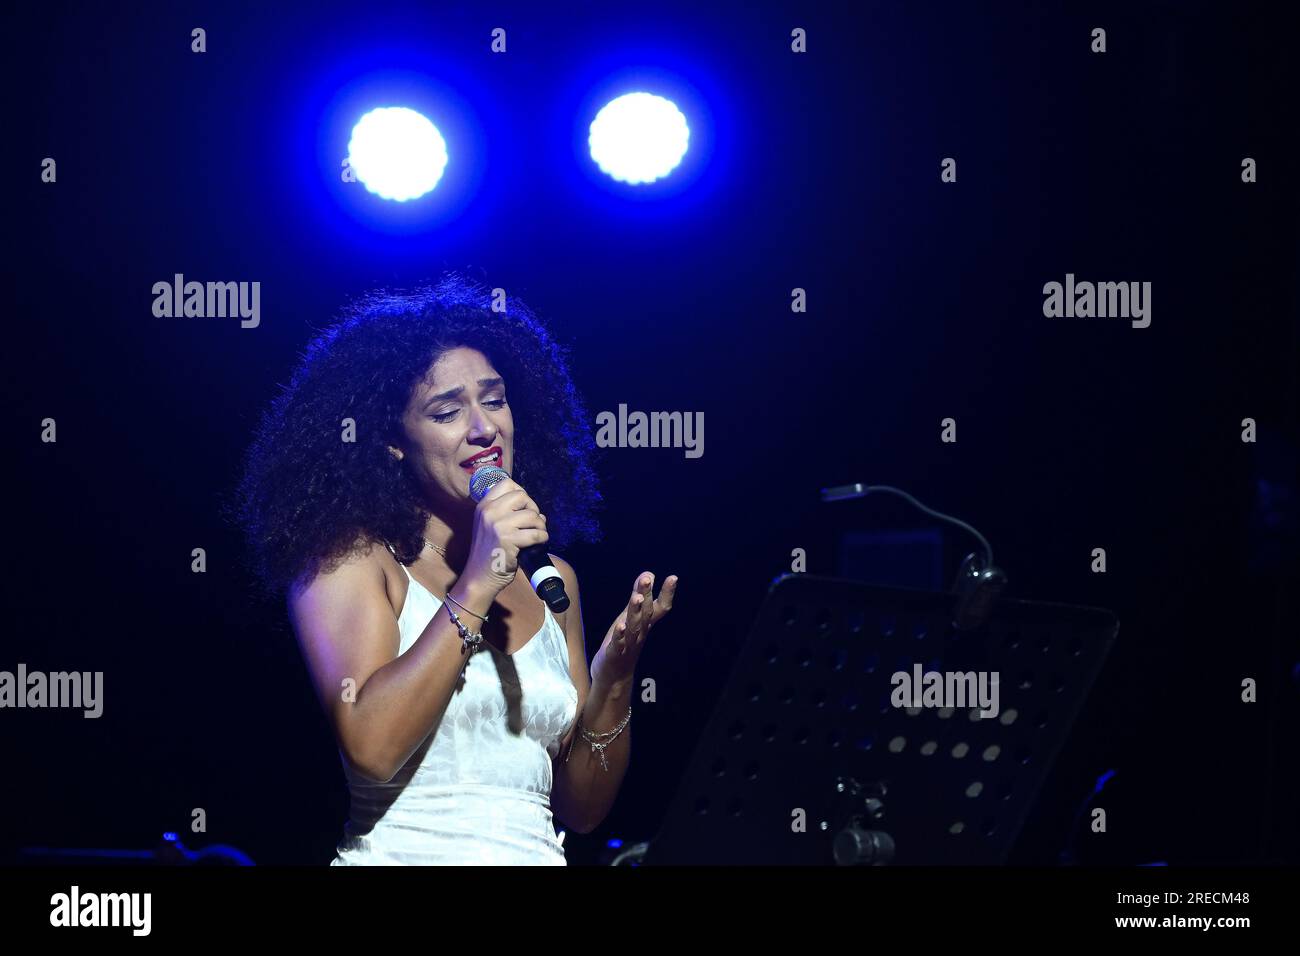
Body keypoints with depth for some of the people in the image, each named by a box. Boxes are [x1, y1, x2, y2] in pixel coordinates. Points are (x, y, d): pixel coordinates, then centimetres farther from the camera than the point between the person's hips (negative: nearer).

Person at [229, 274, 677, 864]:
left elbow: (582, 809, 12)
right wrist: (477, 585, -13)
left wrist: (614, 674, -2)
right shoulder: (352, 555, 0)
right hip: (402, 855, -3)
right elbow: (369, 748, -14)